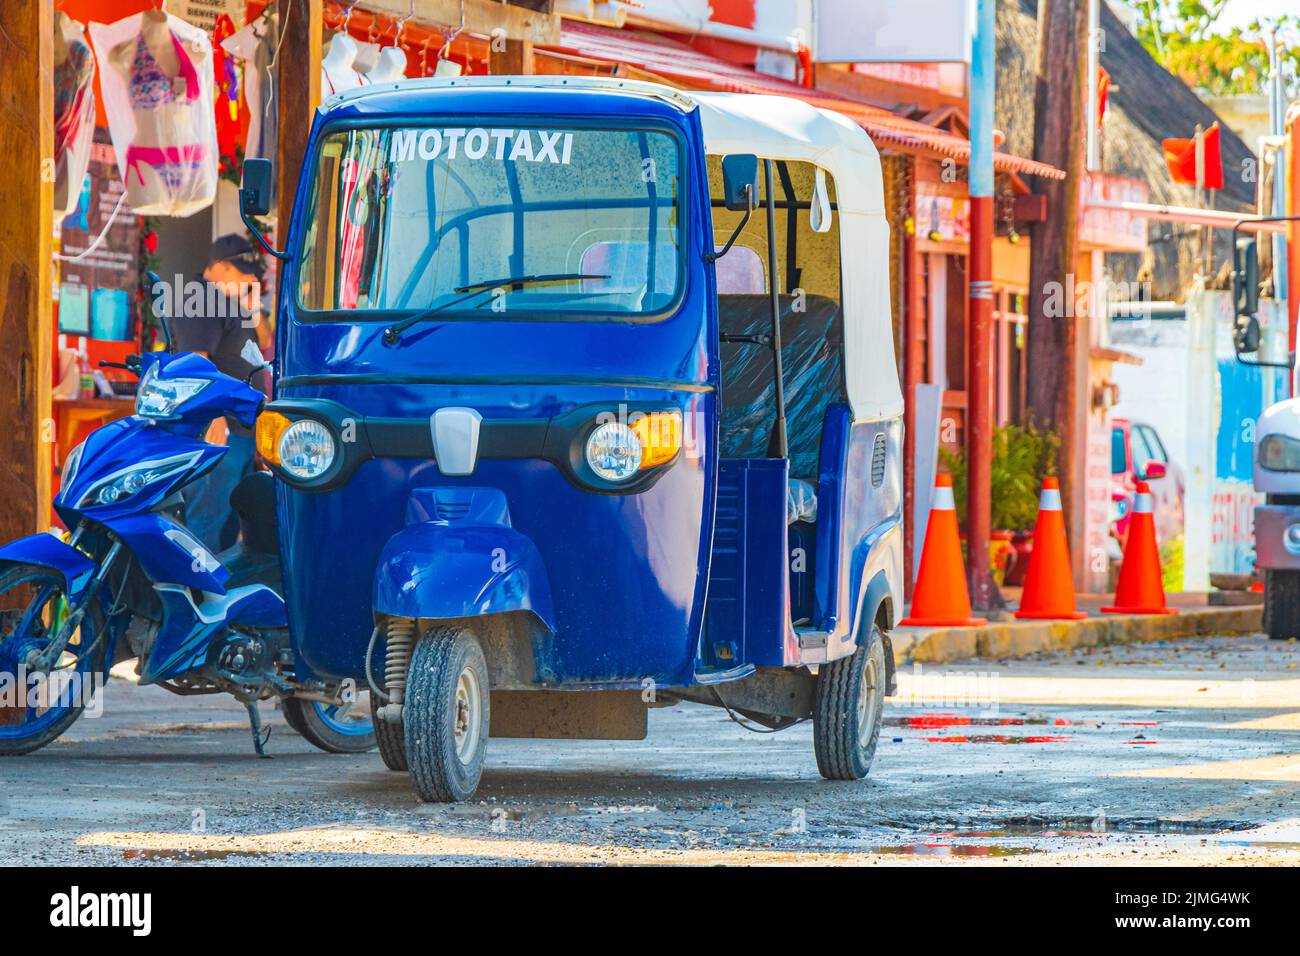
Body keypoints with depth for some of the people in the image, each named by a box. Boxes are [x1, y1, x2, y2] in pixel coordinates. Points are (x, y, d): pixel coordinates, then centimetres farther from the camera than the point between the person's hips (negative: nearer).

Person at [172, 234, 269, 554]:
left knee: (232, 514, 15)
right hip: (219, 429, -11)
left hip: (243, 428, 11)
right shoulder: (199, 303, -13)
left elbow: (264, 344, 21)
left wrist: (253, 310, 2)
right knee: (208, 515, -11)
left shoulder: (231, 301, 18)